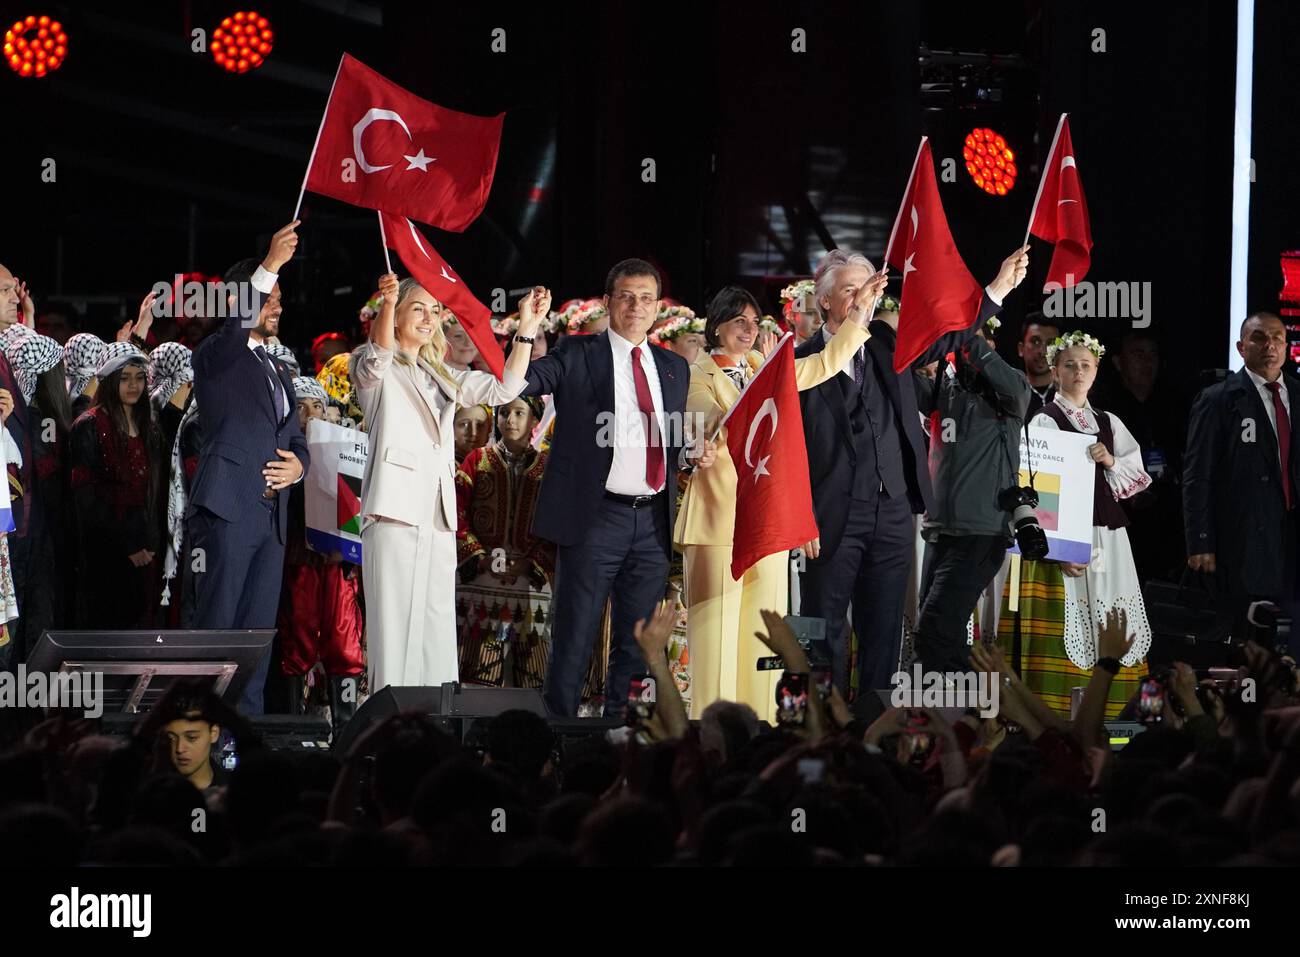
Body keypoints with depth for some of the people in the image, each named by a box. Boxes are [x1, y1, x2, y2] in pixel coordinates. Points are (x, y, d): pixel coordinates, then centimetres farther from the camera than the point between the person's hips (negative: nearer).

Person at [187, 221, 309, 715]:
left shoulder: (277, 371, 24)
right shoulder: (215, 356, 0)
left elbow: (295, 436, 25)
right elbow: (235, 326, -22)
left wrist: (297, 463, 0)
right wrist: (270, 265, -33)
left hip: (270, 511, 8)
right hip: (227, 508, -8)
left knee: (259, 628, 6)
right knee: (215, 625, -9)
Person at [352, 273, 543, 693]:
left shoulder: (441, 376, 24)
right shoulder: (375, 370, 4)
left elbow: (504, 388, 16)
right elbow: (378, 359, -20)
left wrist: (528, 327, 6)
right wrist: (388, 304, -39)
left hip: (438, 516, 7)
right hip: (395, 513, -7)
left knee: (437, 630, 4)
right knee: (394, 624, -11)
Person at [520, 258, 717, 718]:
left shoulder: (673, 368, 16)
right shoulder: (577, 355, 1)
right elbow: (521, 382, -14)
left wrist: (694, 454, 2)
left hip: (653, 522, 5)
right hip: (594, 519, -5)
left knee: (637, 645, 9)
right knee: (573, 641, -2)